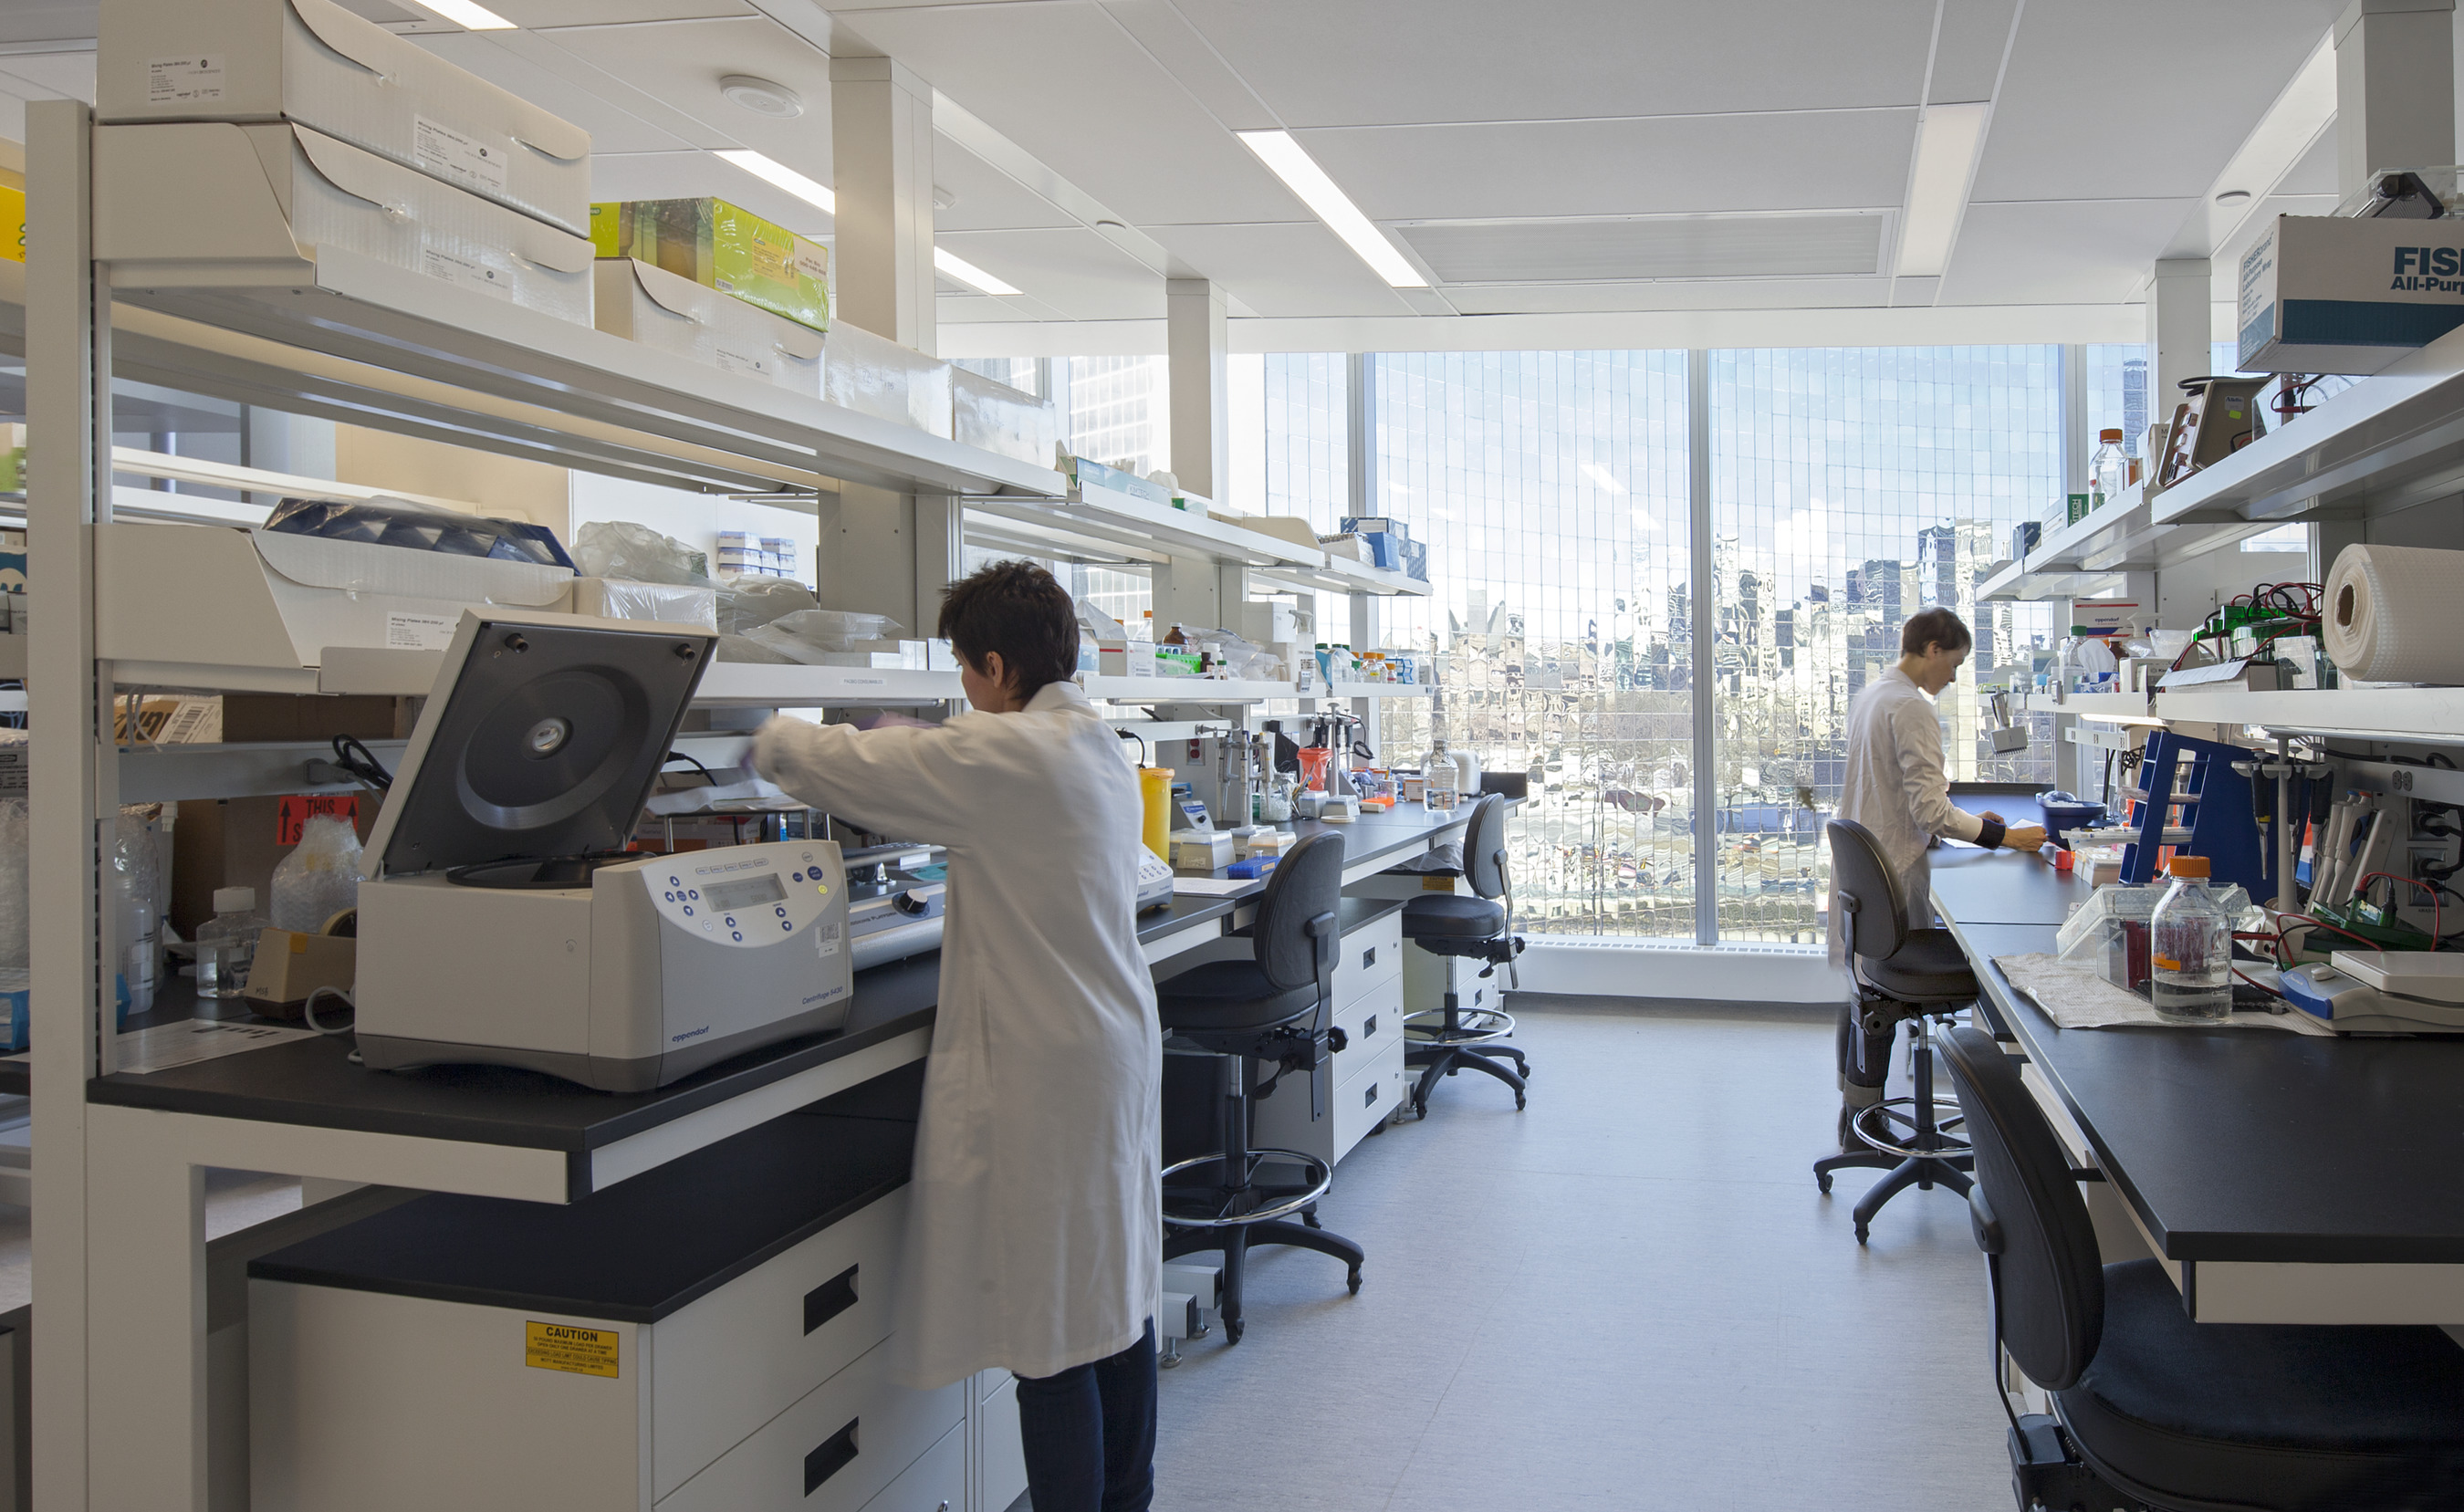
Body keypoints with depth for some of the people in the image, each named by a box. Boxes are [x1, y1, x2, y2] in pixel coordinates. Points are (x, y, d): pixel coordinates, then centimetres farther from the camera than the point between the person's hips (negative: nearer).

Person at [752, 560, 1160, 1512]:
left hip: (1042, 1068, -9)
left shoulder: (1005, 755, -17)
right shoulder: (1098, 748, 10)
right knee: (1116, 1295, 18)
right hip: (1118, 1049, 10)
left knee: (1048, 1330, 0)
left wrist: (774, 742, 8)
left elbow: (845, 764, -12)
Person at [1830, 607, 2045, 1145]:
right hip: (1891, 873, -10)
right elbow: (1930, 809, -22)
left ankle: (1854, 1111, 27)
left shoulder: (1870, 695, 13)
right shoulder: (1912, 708, -17)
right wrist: (2005, 835, -19)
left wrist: (1964, 821, 20)